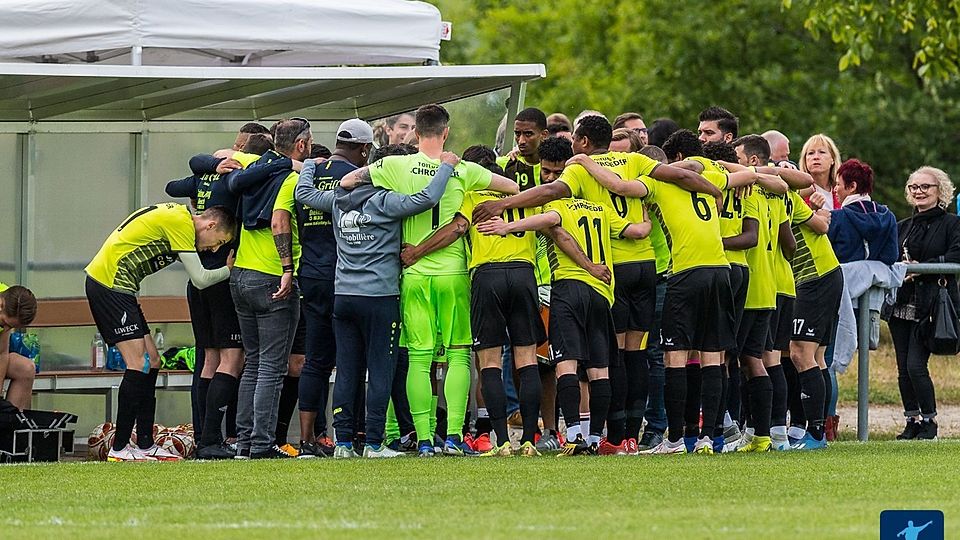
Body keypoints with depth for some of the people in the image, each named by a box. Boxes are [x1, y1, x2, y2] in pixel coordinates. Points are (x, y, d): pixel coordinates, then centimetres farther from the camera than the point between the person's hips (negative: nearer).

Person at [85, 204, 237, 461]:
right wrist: (229, 270, 4)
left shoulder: (177, 216, 16)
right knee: (138, 364, -12)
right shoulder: (181, 223, -14)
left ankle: (145, 444, 11)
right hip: (110, 283, -11)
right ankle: (119, 448, -10)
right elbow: (200, 280, -11)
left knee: (152, 361, 10)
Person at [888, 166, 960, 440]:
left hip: (929, 306, -6)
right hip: (902, 303, 6)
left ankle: (929, 421, 1)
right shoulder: (903, 227, 16)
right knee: (903, 367, 4)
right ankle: (912, 421, 14)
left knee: (915, 365, -12)